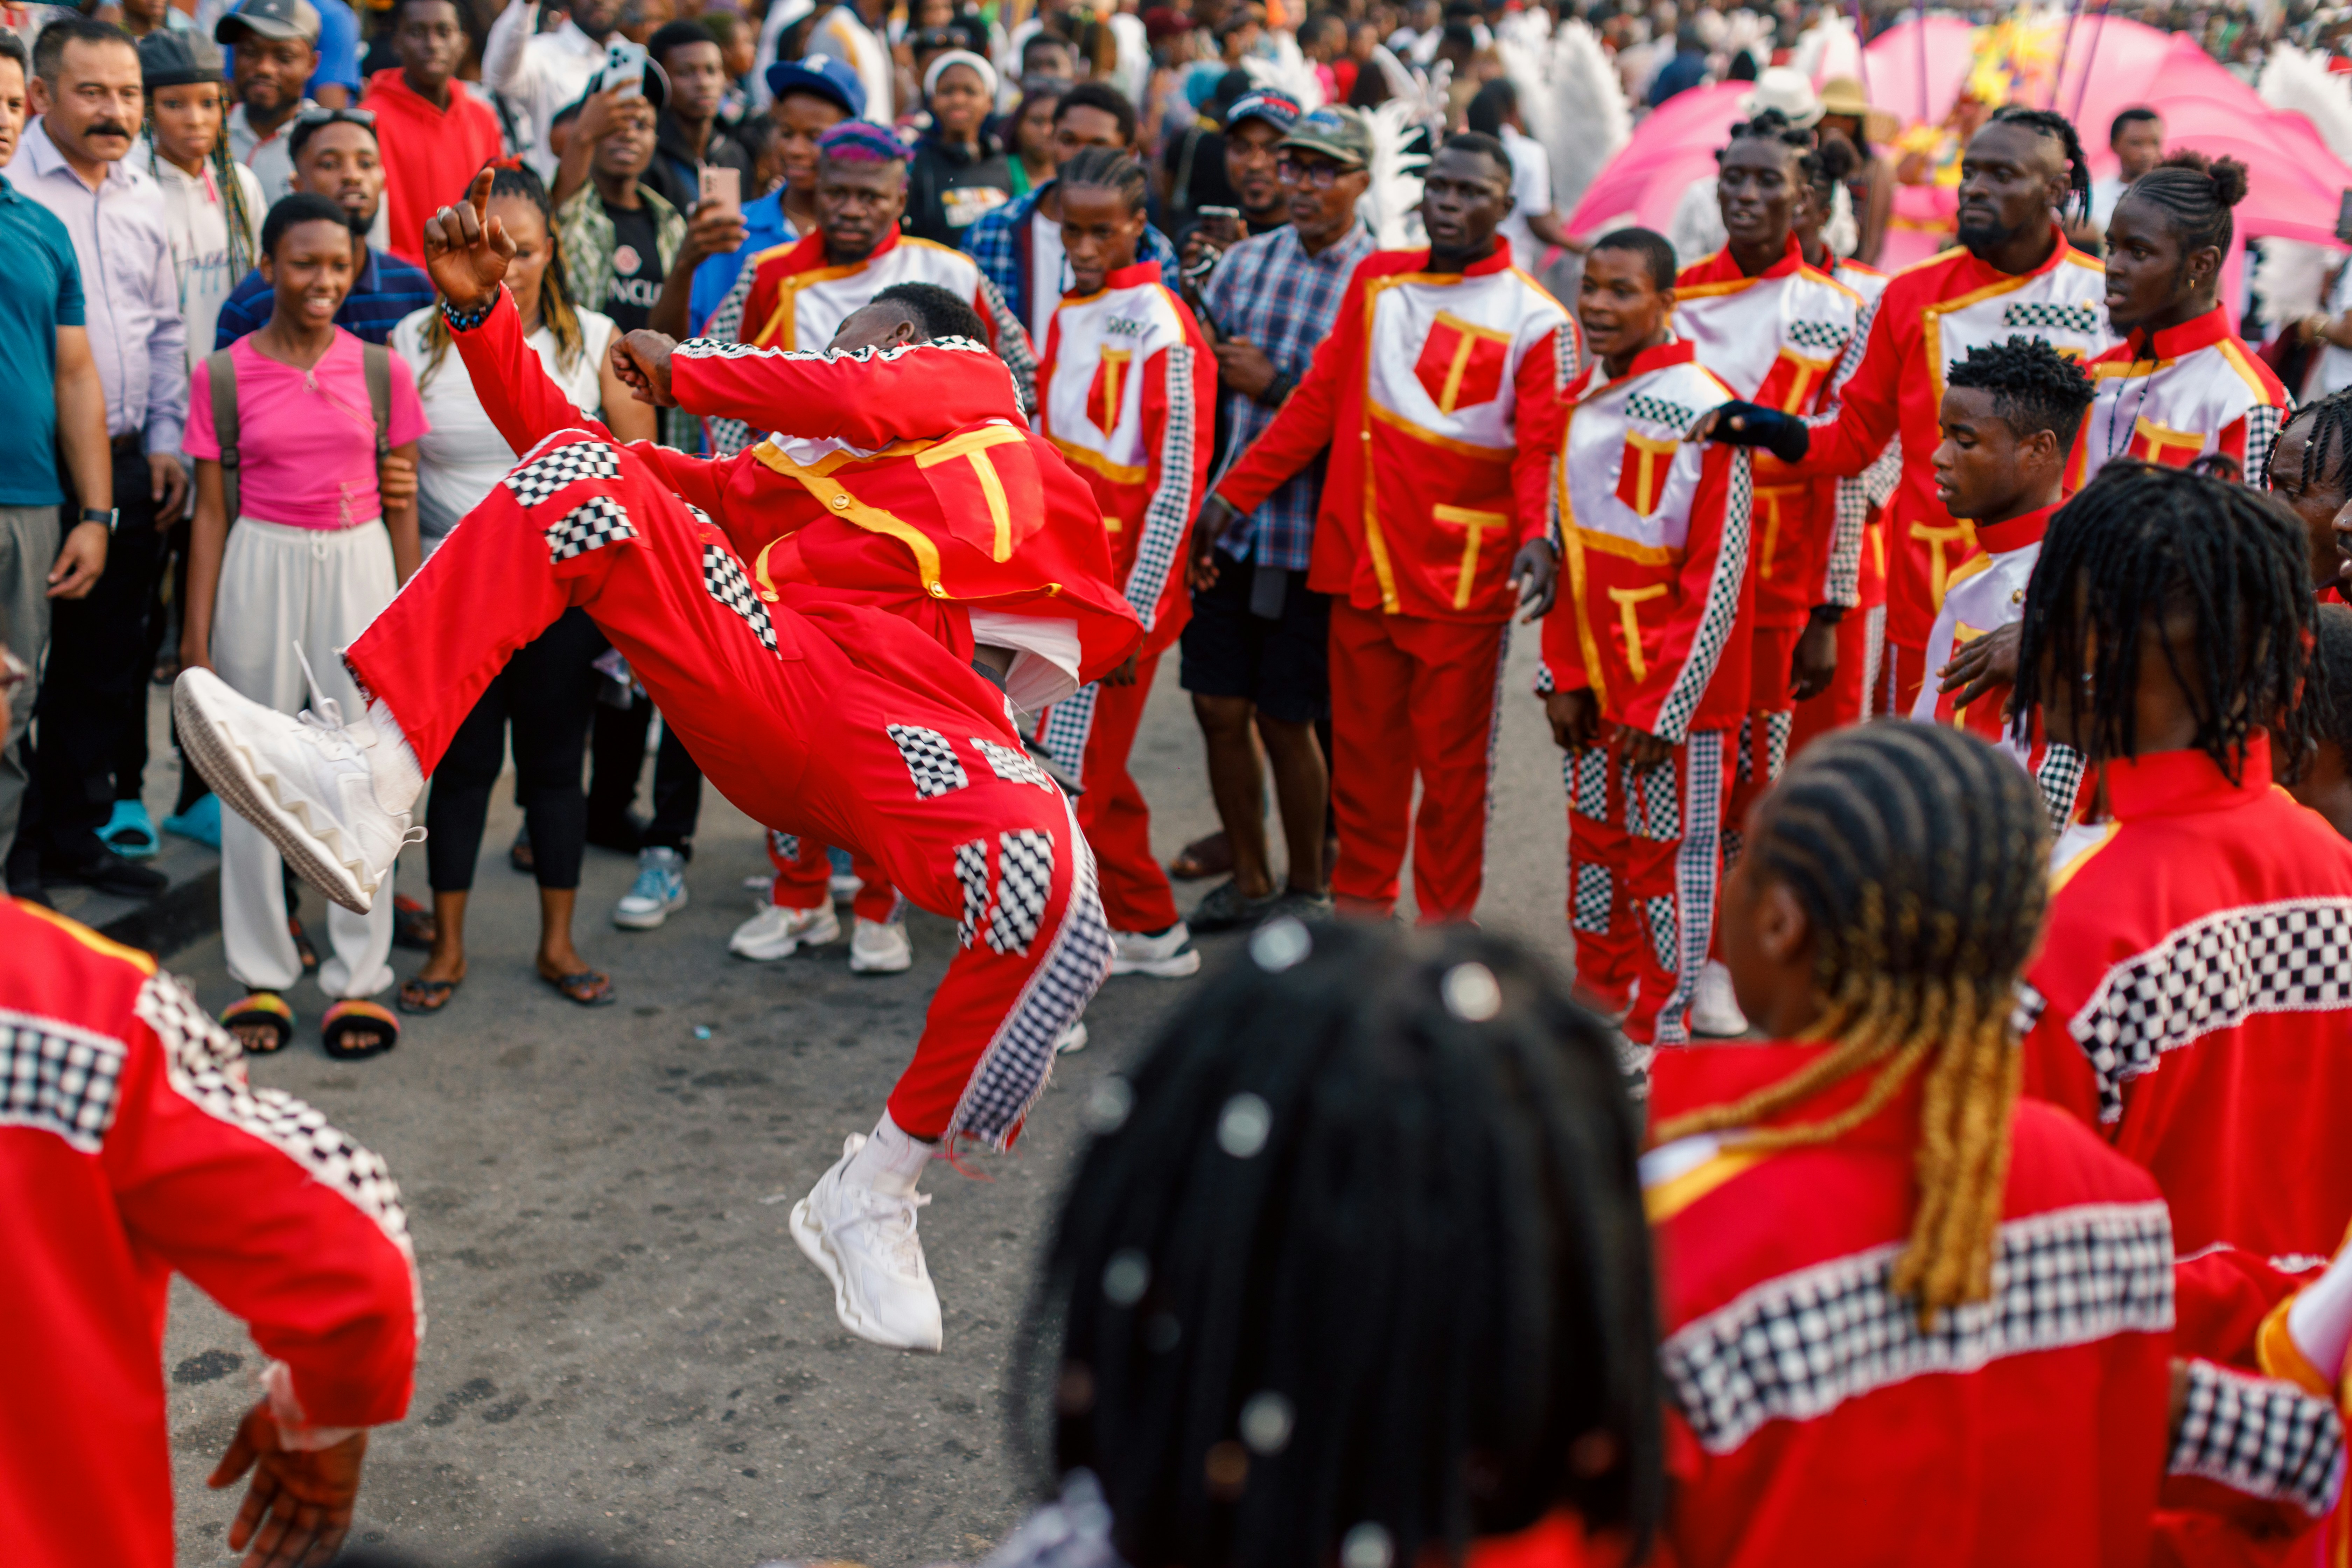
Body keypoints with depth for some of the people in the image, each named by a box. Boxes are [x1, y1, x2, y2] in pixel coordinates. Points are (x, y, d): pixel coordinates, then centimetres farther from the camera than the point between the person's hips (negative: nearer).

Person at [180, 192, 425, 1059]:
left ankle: (358, 978, 11)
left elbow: (402, 505, 6)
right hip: (261, 568, 0)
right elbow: (212, 512, 2)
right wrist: (197, 642, -1)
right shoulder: (223, 377, 0)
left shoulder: (382, 372, 2)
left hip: (359, 566, 0)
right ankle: (261, 977, 16)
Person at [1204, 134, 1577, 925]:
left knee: (1453, 761, 4)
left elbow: (1544, 449, -9)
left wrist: (1538, 538, -27)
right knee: (1363, 748, 12)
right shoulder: (1377, 279, 10)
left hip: (1464, 579, -4)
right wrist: (1235, 490, 9)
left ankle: (1445, 921, 16)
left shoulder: (1536, 321, -4)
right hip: (1361, 563, 4)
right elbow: (1321, 399, 13)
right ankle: (1360, 902, 26)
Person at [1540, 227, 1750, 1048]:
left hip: (1673, 688, -6)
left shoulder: (1703, 413, -14)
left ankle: (1661, 1030, 14)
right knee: (1595, 843, 15)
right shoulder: (1579, 401, 7)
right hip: (1594, 681, 6)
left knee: (1670, 850, 3)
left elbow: (1718, 577, -15)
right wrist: (1563, 676, 7)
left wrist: (1665, 708, -15)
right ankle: (1598, 1004, 29)